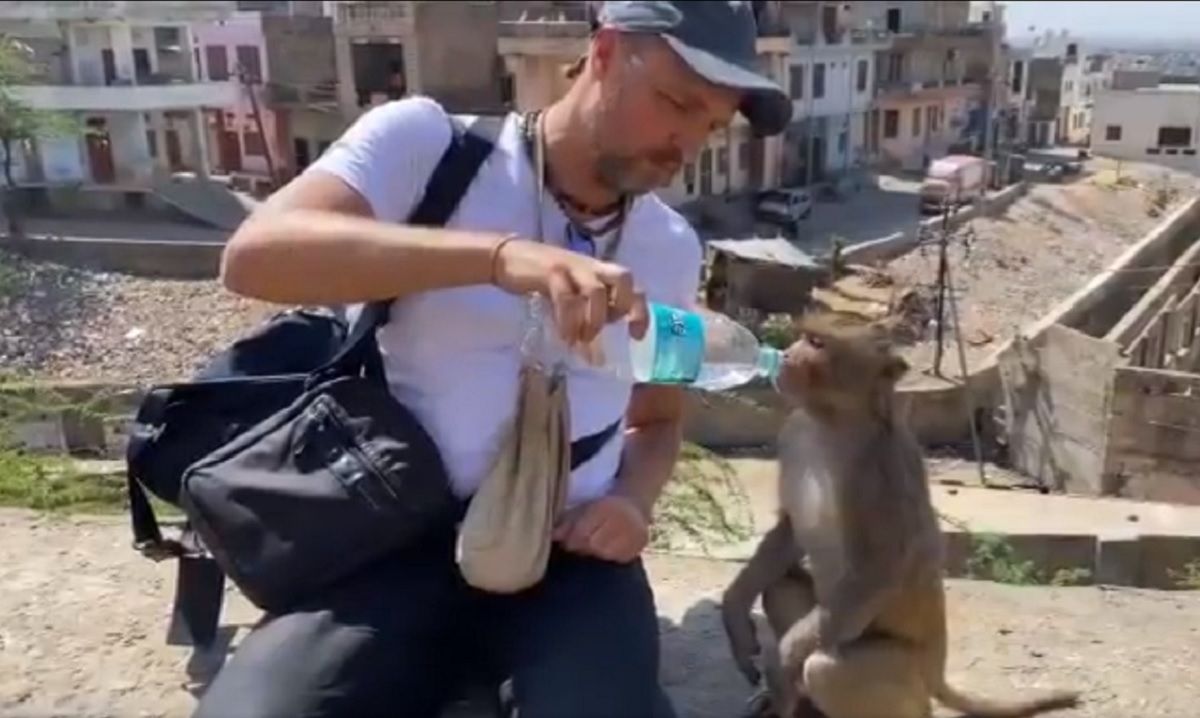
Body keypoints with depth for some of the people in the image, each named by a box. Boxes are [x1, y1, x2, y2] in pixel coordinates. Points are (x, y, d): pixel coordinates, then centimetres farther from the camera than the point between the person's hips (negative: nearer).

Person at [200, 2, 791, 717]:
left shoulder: (673, 246, 7)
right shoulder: (426, 139, -5)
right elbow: (254, 255, -21)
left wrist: (634, 502, -2)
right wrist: (498, 255, -33)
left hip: (570, 550, 3)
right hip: (398, 537, -2)